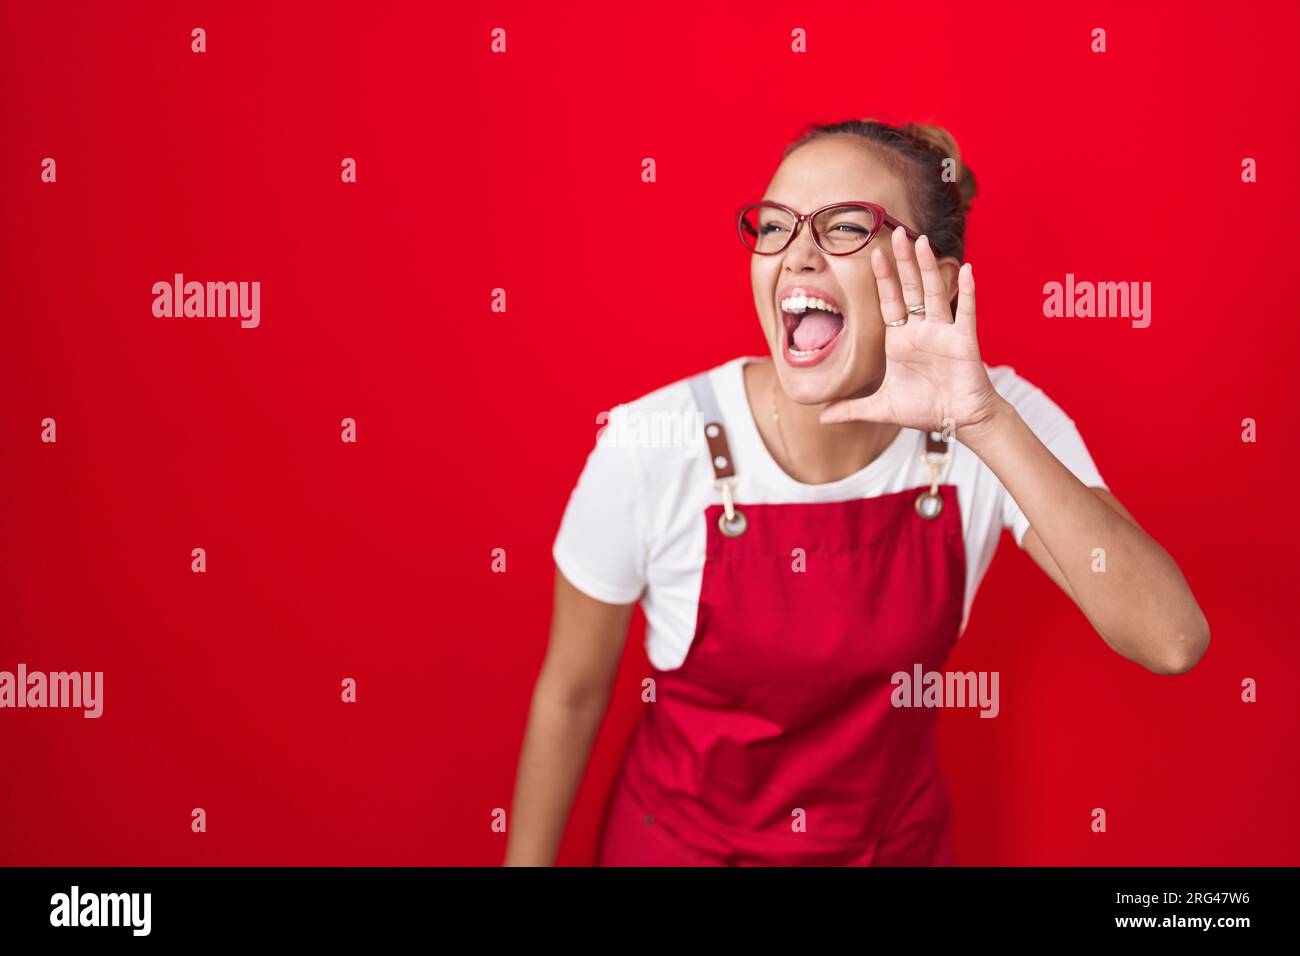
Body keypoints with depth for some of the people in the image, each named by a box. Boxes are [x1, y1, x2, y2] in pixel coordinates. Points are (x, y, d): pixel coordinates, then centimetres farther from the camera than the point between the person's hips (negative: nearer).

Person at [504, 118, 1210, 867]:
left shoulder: (997, 422, -18)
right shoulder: (651, 447, -24)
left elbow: (1174, 642, -28)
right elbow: (571, 694, -12)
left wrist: (988, 425, -37)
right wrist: (529, 858, -2)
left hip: (900, 838, 3)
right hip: (684, 841, -2)